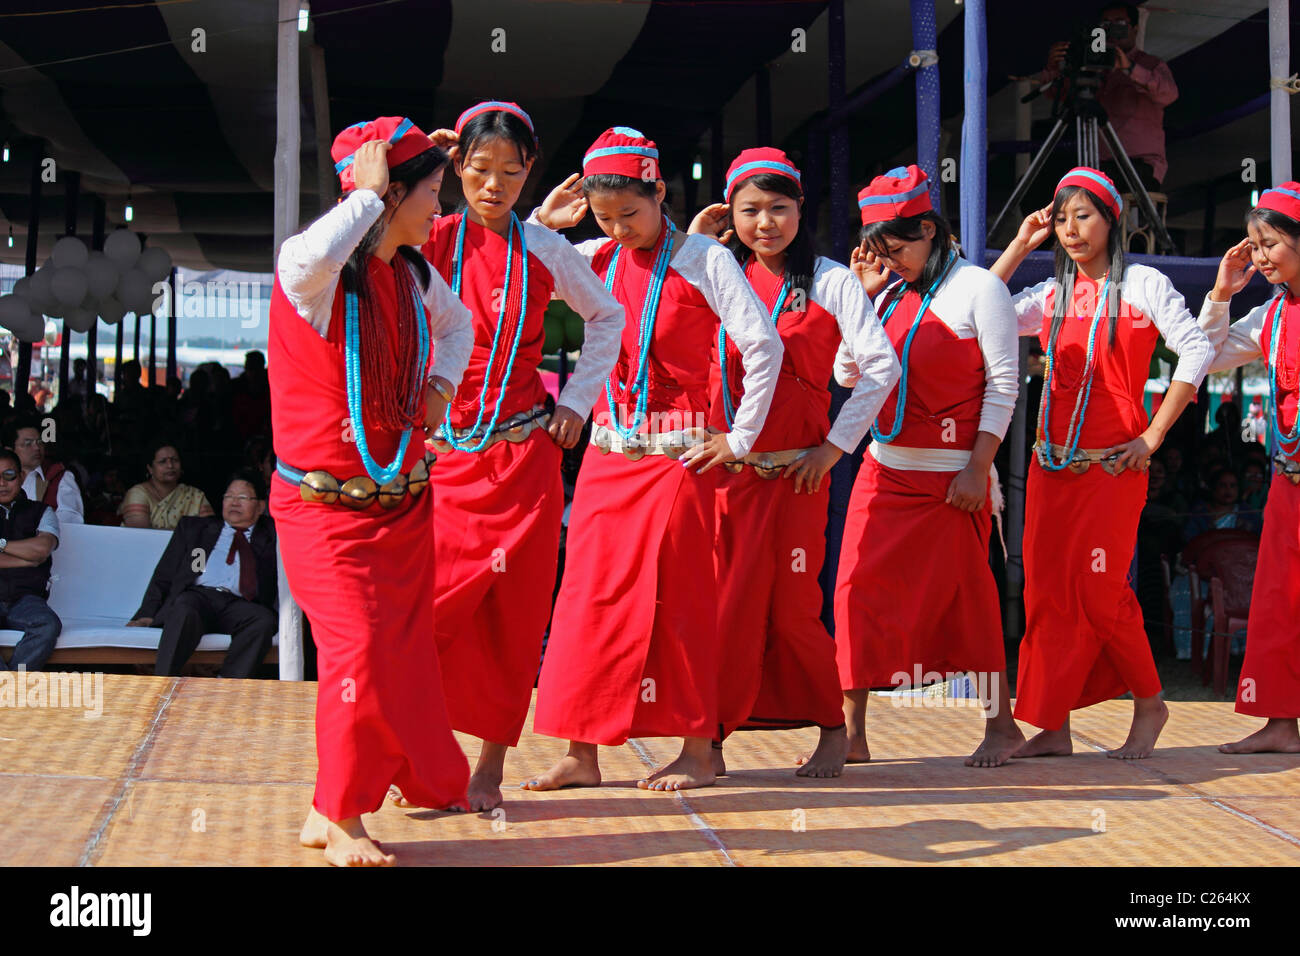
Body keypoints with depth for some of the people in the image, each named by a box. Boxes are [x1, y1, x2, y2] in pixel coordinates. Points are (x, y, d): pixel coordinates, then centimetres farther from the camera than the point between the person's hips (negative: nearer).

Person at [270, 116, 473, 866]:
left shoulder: (415, 273, 5)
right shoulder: (319, 273, -18)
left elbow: (456, 322, 27)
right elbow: (312, 256, -46)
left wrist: (441, 385, 8)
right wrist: (370, 194, -29)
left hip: (404, 498, 7)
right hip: (328, 502, -7)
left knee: (408, 648, 15)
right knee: (359, 649, -12)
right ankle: (339, 817, 4)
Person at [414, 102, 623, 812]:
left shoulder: (545, 250, 5)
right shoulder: (432, 239, 2)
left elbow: (606, 317, 19)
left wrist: (577, 401, 11)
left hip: (524, 453, 1)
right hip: (443, 452, -1)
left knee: (513, 614, 1)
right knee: (432, 608, -8)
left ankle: (490, 768, 10)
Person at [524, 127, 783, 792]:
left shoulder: (704, 260, -5)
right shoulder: (595, 260, 9)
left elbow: (764, 346, -7)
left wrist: (738, 439, -7)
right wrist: (542, 222, 1)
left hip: (678, 454, -5)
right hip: (607, 452, 5)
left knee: (677, 597, 0)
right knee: (588, 594, 3)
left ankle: (696, 750, 11)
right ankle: (581, 752, 9)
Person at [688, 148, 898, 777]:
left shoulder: (830, 281, 3)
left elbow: (880, 365, -1)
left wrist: (835, 446, -5)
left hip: (795, 472, -3)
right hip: (722, 467, 3)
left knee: (792, 611, 0)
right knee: (719, 607, -1)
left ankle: (833, 731, 18)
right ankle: (708, 742, 6)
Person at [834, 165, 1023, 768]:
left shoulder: (976, 287, -4)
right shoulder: (889, 294, 14)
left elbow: (1003, 382, -8)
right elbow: (852, 374, 13)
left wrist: (978, 468, -14)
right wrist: (862, 295, 6)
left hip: (951, 475, -6)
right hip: (883, 468, 6)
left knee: (965, 598, 1)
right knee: (859, 591, -1)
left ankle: (1001, 724, 16)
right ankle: (852, 732, 4)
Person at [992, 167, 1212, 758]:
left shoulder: (1144, 284, 1)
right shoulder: (1052, 295, 14)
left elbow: (1196, 351, -7)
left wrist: (1153, 436, -9)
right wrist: (1020, 246, 7)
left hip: (1114, 464, -5)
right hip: (1052, 463, 5)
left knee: (1098, 588, -9)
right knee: (1046, 589, 1)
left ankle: (1150, 704, 12)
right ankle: (1052, 726, 5)